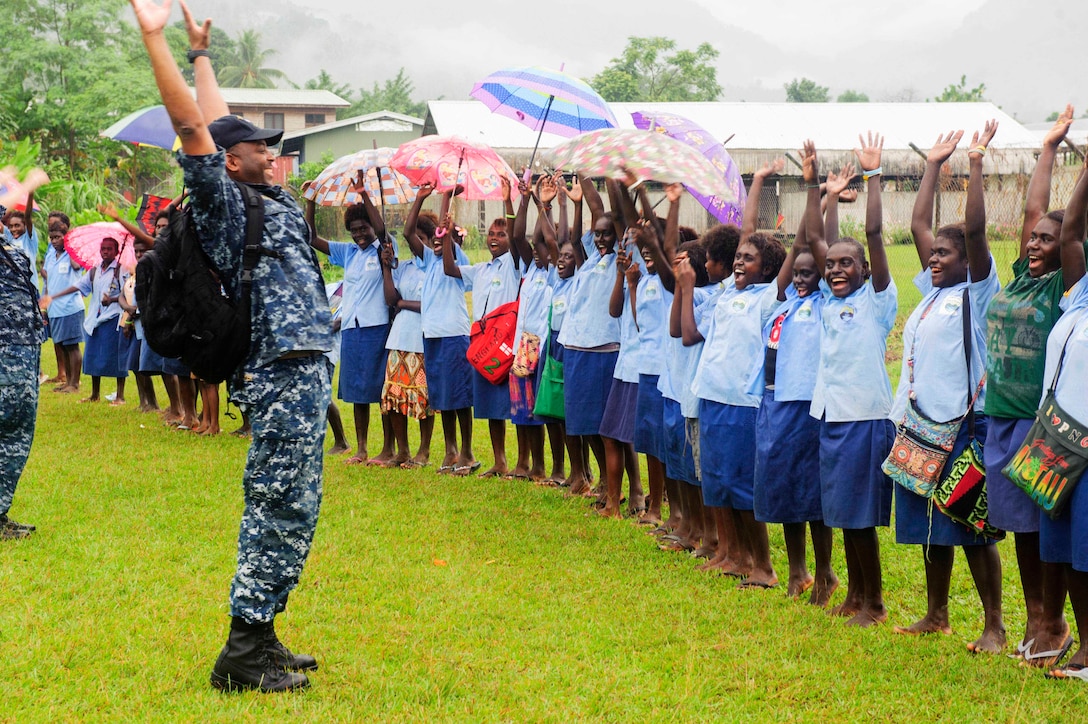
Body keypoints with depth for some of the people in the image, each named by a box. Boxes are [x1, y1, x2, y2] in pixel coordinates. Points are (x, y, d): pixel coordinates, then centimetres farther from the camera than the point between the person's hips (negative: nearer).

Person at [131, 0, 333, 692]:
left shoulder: (263, 199, 17)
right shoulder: (223, 201, -6)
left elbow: (220, 123, 29)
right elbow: (193, 125, -17)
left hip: (305, 370, 10)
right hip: (285, 374, -10)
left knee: (290, 511, 12)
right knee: (282, 510, -9)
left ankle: (260, 635, 18)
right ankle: (243, 654, -6)